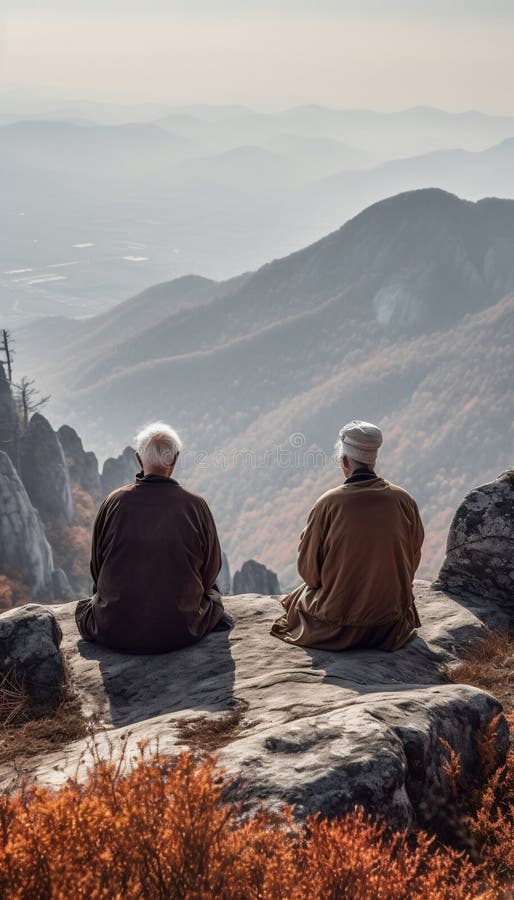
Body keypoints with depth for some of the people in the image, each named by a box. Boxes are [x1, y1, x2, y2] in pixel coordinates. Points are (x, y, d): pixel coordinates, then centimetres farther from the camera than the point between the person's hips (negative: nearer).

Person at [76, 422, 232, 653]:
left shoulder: (114, 502, -5)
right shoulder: (195, 505, -7)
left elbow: (97, 569, 7)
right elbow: (211, 570, 5)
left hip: (115, 634, 0)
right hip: (180, 632, 1)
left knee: (86, 605, 31)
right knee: (212, 593, 30)